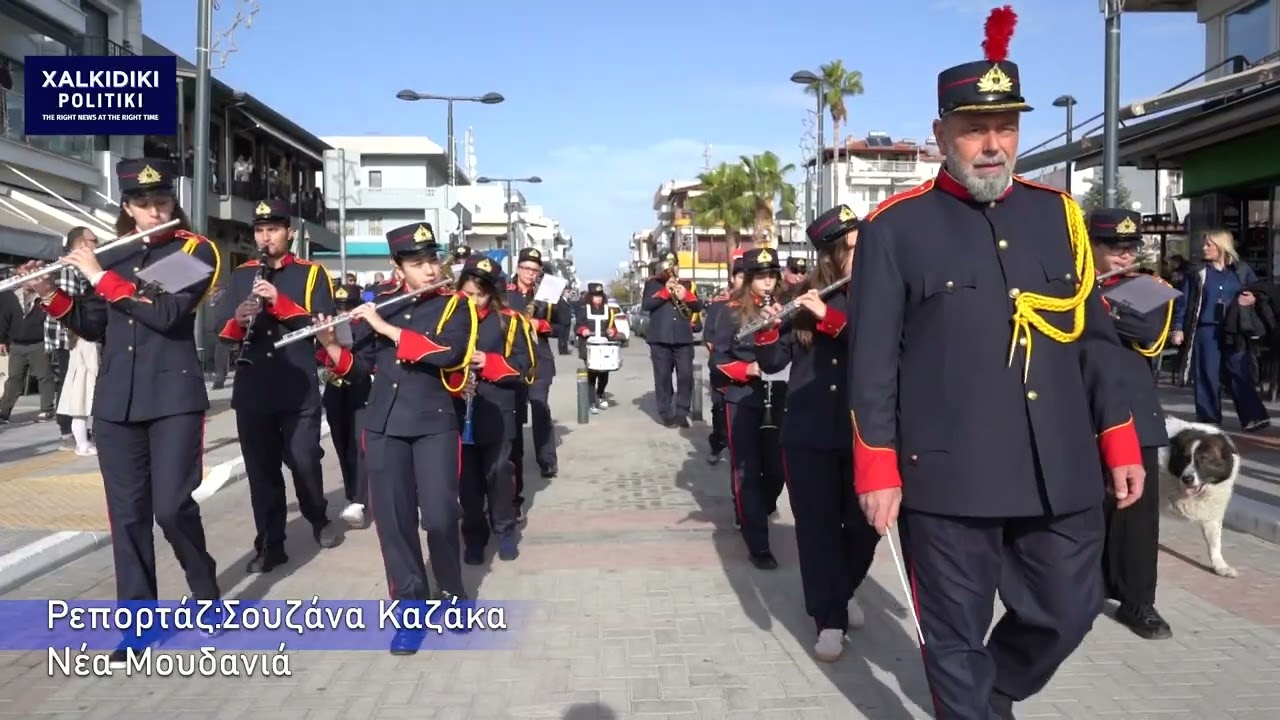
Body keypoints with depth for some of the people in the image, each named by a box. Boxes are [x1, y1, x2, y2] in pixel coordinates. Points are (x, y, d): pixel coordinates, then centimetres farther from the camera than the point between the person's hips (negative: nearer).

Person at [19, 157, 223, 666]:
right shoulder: (111, 256, 12)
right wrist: (52, 296, 2)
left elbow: (167, 313, -18)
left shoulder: (196, 251, -3)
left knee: (171, 506, -9)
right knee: (127, 513, 5)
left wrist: (100, 278, -16)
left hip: (174, 398, -4)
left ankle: (206, 589, 18)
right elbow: (94, 328, 17)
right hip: (115, 402, 5)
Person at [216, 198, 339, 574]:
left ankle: (319, 520, 27)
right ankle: (270, 545, 14)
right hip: (252, 390, 3)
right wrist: (238, 321, -13)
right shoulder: (241, 275, 13)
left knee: (303, 460, 0)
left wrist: (278, 301, -21)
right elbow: (224, 331, 11)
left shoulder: (312, 273, 2)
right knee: (261, 469, 6)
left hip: (299, 388, -3)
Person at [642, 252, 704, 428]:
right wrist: (666, 291, -13)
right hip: (660, 338, -2)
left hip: (684, 338, 2)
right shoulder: (653, 283, 8)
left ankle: (681, 413, 4)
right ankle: (666, 414, 5)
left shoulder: (686, 284, 16)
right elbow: (645, 305, -8)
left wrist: (686, 296, -11)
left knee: (686, 376, -4)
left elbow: (698, 306, 7)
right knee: (663, 377, 0)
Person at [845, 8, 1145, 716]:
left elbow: (1094, 336, 13)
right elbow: (872, 358, -6)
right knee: (956, 637, 8)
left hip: (1063, 474, 5)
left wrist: (1119, 441, 10)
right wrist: (877, 469, -9)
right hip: (948, 478, -4)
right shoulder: (896, 226, -5)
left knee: (1068, 613, 17)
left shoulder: (1056, 213, 9)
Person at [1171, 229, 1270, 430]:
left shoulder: (1242, 270, 7)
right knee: (1207, 376, 2)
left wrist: (1254, 298, -8)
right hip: (1206, 330, -1)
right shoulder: (1196, 272, 3)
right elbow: (1182, 301, 2)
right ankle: (1209, 420, 9)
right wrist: (1178, 328, -4)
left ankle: (1253, 417, 2)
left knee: (1241, 374, -1)